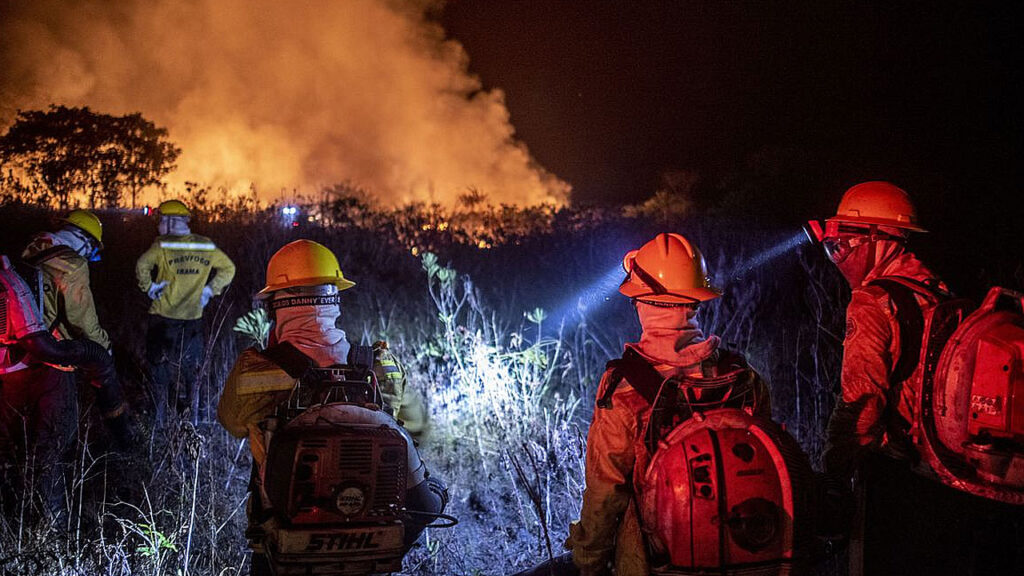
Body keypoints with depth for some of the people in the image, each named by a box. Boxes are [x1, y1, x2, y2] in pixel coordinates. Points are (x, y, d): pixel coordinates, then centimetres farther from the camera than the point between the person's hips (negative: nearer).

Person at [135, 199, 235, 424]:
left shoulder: (162, 245, -9)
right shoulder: (206, 246, 4)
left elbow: (142, 265, -24)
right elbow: (228, 268, 9)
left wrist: (148, 287, -10)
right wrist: (210, 290, 8)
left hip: (163, 316, -4)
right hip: (193, 317, 4)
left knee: (159, 363, 7)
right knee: (190, 366, 16)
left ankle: (160, 416, 8)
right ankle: (191, 414, 20)